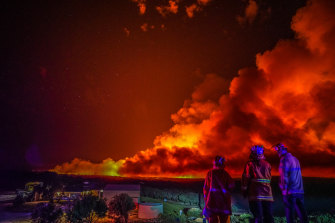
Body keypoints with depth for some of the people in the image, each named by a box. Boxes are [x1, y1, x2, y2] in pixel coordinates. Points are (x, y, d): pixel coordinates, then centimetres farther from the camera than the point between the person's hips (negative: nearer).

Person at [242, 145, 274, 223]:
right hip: (267, 195, 3)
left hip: (255, 195, -3)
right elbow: (269, 179, 11)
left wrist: (244, 191, 5)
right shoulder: (267, 165, 9)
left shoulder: (250, 164, -1)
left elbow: (245, 179, -3)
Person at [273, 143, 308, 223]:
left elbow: (284, 177, -15)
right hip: (300, 191, 7)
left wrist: (284, 191, -11)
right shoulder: (295, 159, 15)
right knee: (301, 212, 8)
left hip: (290, 192, -7)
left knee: (289, 214, -1)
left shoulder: (284, 160, -11)